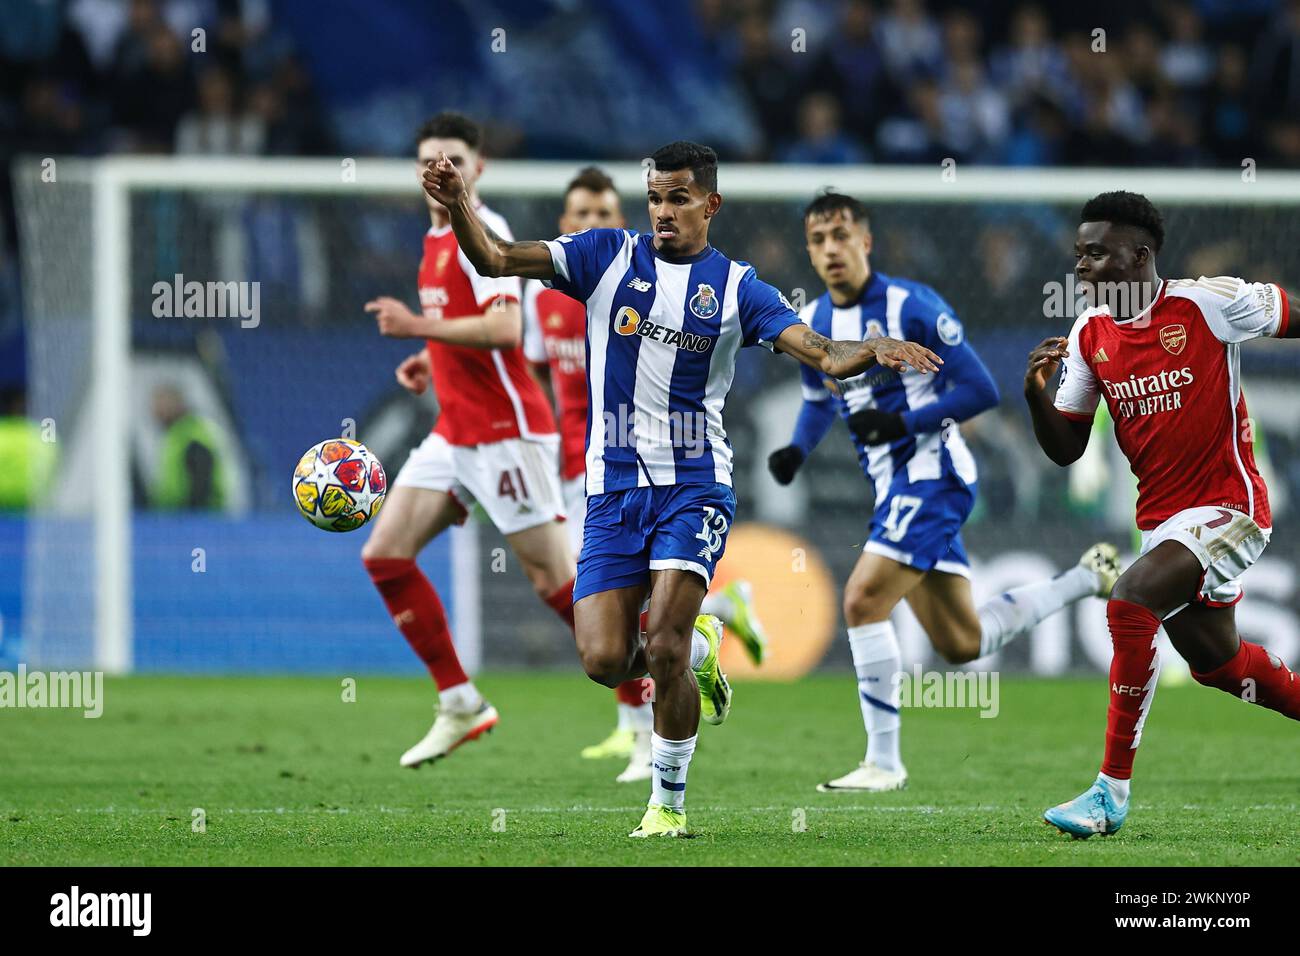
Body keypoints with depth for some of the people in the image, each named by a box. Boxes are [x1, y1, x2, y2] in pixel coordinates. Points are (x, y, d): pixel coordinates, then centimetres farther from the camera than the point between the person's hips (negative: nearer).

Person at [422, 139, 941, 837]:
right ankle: (697, 649, 25)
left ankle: (668, 800, 3)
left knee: (663, 650, -17)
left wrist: (875, 354, -26)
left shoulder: (735, 287, 3)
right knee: (604, 660, -9)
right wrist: (458, 203, -20)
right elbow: (495, 258, -2)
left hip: (694, 485, -2)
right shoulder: (607, 257, 6)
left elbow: (823, 356, -4)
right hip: (613, 486, 2)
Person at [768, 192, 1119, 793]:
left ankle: (883, 762, -11)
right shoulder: (811, 323, 9)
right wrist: (796, 450, 5)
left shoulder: (912, 307, -13)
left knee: (863, 601, -20)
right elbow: (819, 400, 25)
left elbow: (981, 389, -12)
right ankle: (1088, 578, 32)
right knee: (961, 646, 12)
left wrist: (903, 422, -23)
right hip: (892, 486, 8)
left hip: (931, 476, -8)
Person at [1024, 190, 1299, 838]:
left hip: (1226, 507, -8)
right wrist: (1036, 396, -12)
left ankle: (1112, 791, -22)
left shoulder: (1208, 303, -15)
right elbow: (1066, 450, 7)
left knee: (1130, 604, -26)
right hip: (1160, 514, 8)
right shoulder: (1088, 335, 3)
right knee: (1215, 661, 17)